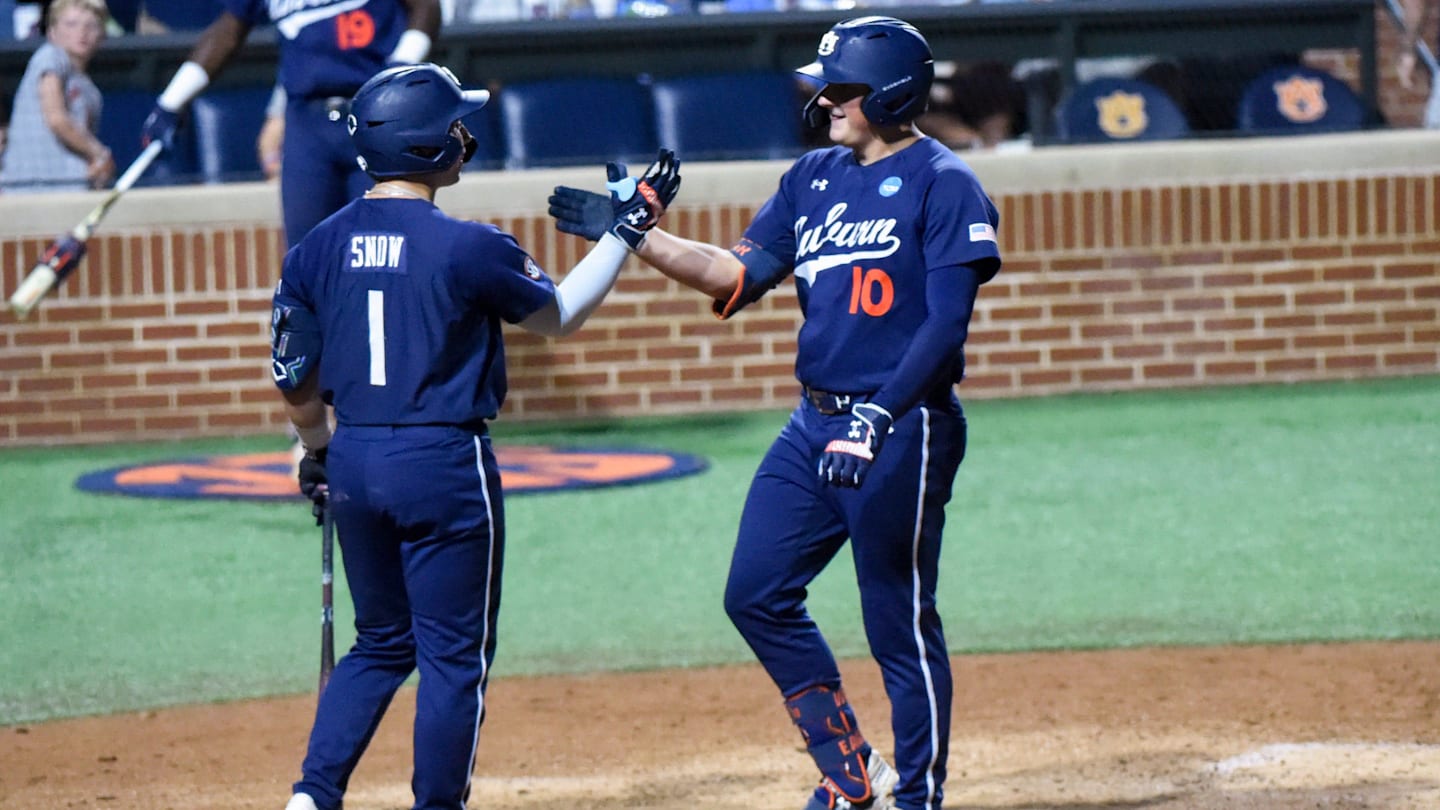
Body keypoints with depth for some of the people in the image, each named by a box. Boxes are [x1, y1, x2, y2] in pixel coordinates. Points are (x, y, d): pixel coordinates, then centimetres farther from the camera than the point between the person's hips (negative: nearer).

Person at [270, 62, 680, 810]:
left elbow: (295, 379, 8)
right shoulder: (466, 247, -13)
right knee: (454, 653, 6)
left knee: (381, 642, 19)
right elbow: (560, 315, 3)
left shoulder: (318, 249, 1)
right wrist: (626, 229, 11)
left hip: (354, 462, 6)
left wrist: (317, 453, 26)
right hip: (444, 466, -6)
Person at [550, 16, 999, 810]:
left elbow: (947, 324, -15)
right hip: (815, 423, 8)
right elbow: (740, 275, 9)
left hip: (901, 431, -8)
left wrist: (878, 419, -24)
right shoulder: (814, 177, 14)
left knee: (899, 624, -3)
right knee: (756, 594, 6)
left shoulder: (942, 185, -8)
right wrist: (634, 236, -1)